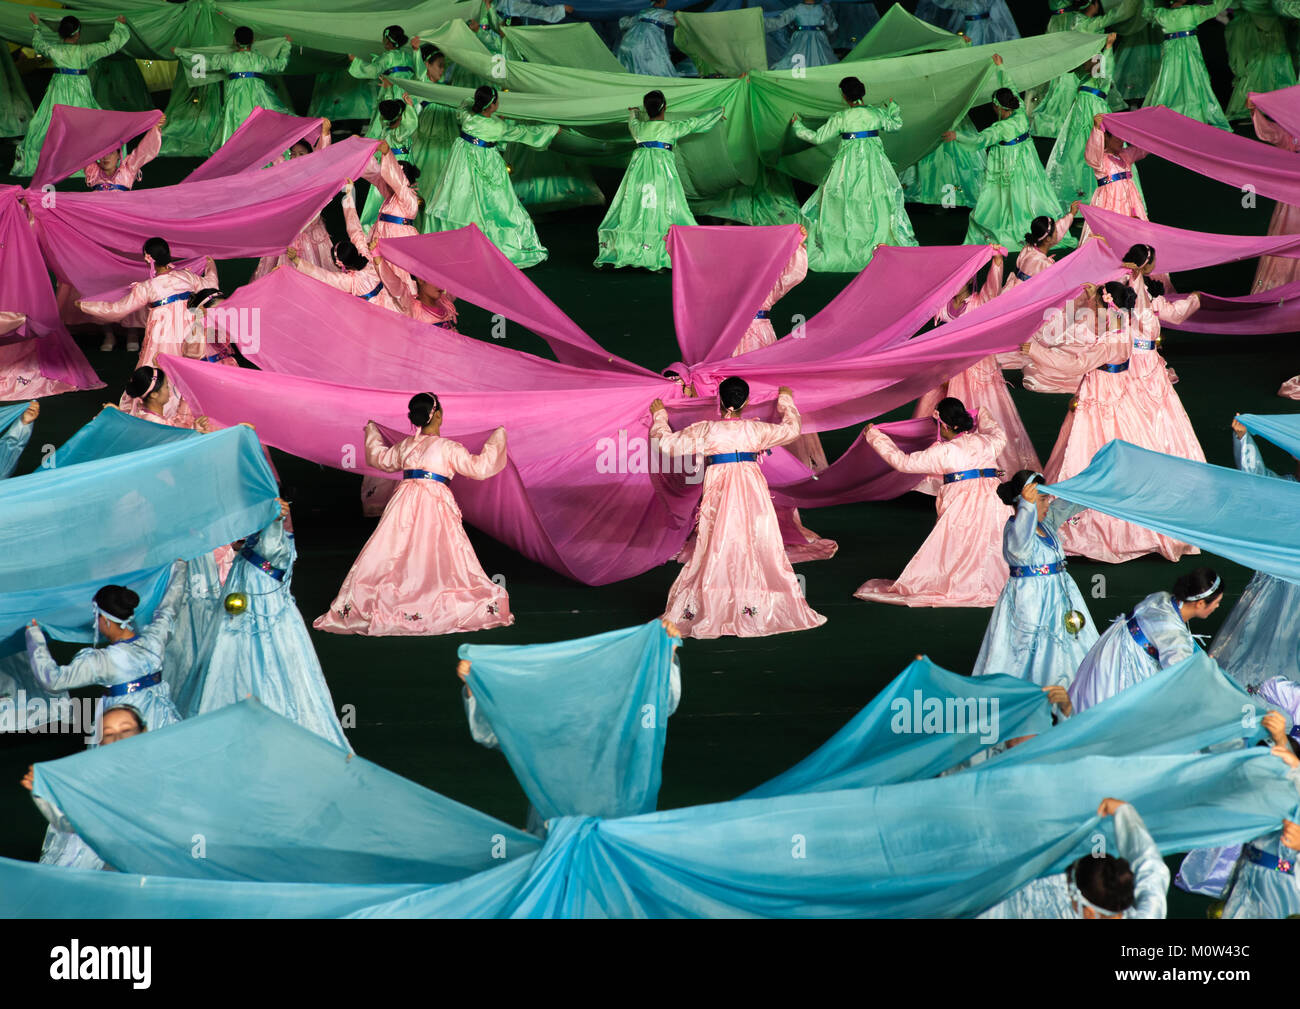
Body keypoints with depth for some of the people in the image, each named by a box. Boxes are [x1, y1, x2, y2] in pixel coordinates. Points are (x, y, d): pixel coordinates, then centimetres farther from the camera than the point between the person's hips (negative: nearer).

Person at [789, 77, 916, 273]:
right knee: (878, 201, 10)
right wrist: (894, 108, 38)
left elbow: (817, 137, -3)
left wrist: (797, 126, 12)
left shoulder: (841, 117, -9)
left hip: (848, 164, -2)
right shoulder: (876, 113, -2)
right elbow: (896, 125, 17)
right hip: (874, 161, 2)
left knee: (841, 203, 7)